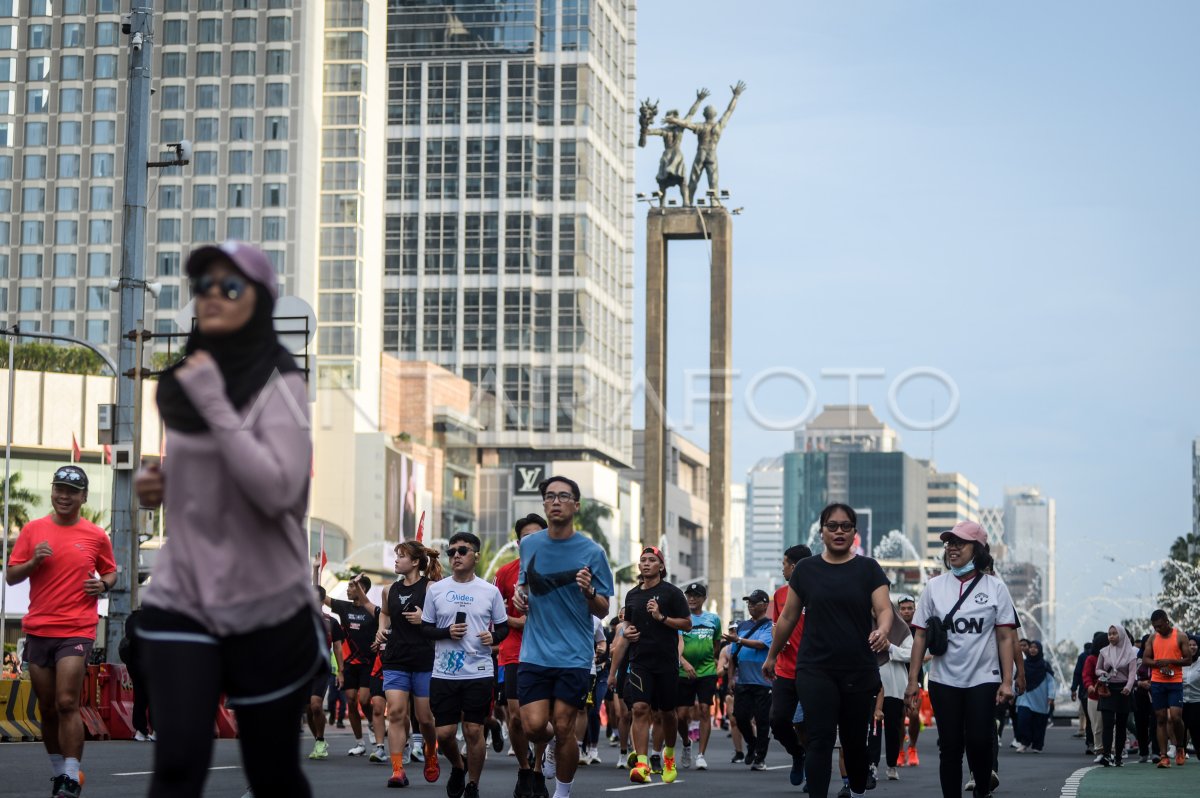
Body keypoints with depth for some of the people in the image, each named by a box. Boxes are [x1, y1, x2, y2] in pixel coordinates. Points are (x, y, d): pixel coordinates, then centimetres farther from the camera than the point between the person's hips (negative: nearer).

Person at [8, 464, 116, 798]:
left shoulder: (96, 536, 3)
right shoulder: (33, 530, 6)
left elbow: (110, 572, 17)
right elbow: (11, 576, 6)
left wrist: (103, 585, -5)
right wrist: (33, 561, -13)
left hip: (77, 630, -3)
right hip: (38, 630, 3)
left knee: (67, 704, -15)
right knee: (47, 709, 8)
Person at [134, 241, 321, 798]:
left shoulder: (279, 385, -11)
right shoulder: (180, 378, 6)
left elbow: (278, 490, -25)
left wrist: (215, 403, -24)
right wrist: (155, 481, 5)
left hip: (267, 608, -4)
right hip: (182, 598, 4)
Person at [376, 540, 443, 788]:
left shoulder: (430, 588, -6)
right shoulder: (391, 590, 11)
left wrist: (425, 620, -20)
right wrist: (382, 629, 12)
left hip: (424, 660, -4)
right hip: (395, 660, 4)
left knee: (424, 716, 5)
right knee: (396, 712, -10)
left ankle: (431, 754, 35)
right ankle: (397, 769, -12)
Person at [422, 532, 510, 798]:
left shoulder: (490, 591, 4)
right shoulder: (435, 590, 6)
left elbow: (503, 627, 10)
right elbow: (425, 628, 9)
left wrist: (493, 637, -12)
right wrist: (447, 632, -10)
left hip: (479, 673, -1)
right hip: (443, 674, 1)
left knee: (474, 731, 0)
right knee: (444, 733, 1)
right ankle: (458, 767, 31)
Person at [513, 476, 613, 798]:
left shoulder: (592, 552, -4)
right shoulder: (529, 545, 6)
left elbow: (603, 611, 0)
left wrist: (588, 591, -21)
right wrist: (520, 594, 1)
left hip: (574, 657, -2)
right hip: (534, 653, 2)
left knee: (563, 728, -2)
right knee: (534, 726, -8)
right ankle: (550, 746, 29)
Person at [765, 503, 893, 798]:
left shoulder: (868, 568, 2)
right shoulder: (806, 569, 5)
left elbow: (884, 609, -9)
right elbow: (788, 617, 13)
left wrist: (882, 631, -31)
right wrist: (772, 655, 18)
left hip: (859, 671, 0)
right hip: (815, 670, 0)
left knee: (854, 740, 11)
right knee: (820, 740, -9)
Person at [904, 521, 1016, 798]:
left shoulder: (994, 586, 1)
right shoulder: (935, 586, 5)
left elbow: (1006, 638, -1)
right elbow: (920, 635, 6)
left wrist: (1007, 681, -8)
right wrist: (912, 679, 0)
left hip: (983, 679, -2)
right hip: (944, 681, 2)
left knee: (979, 741, -8)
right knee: (950, 746, 2)